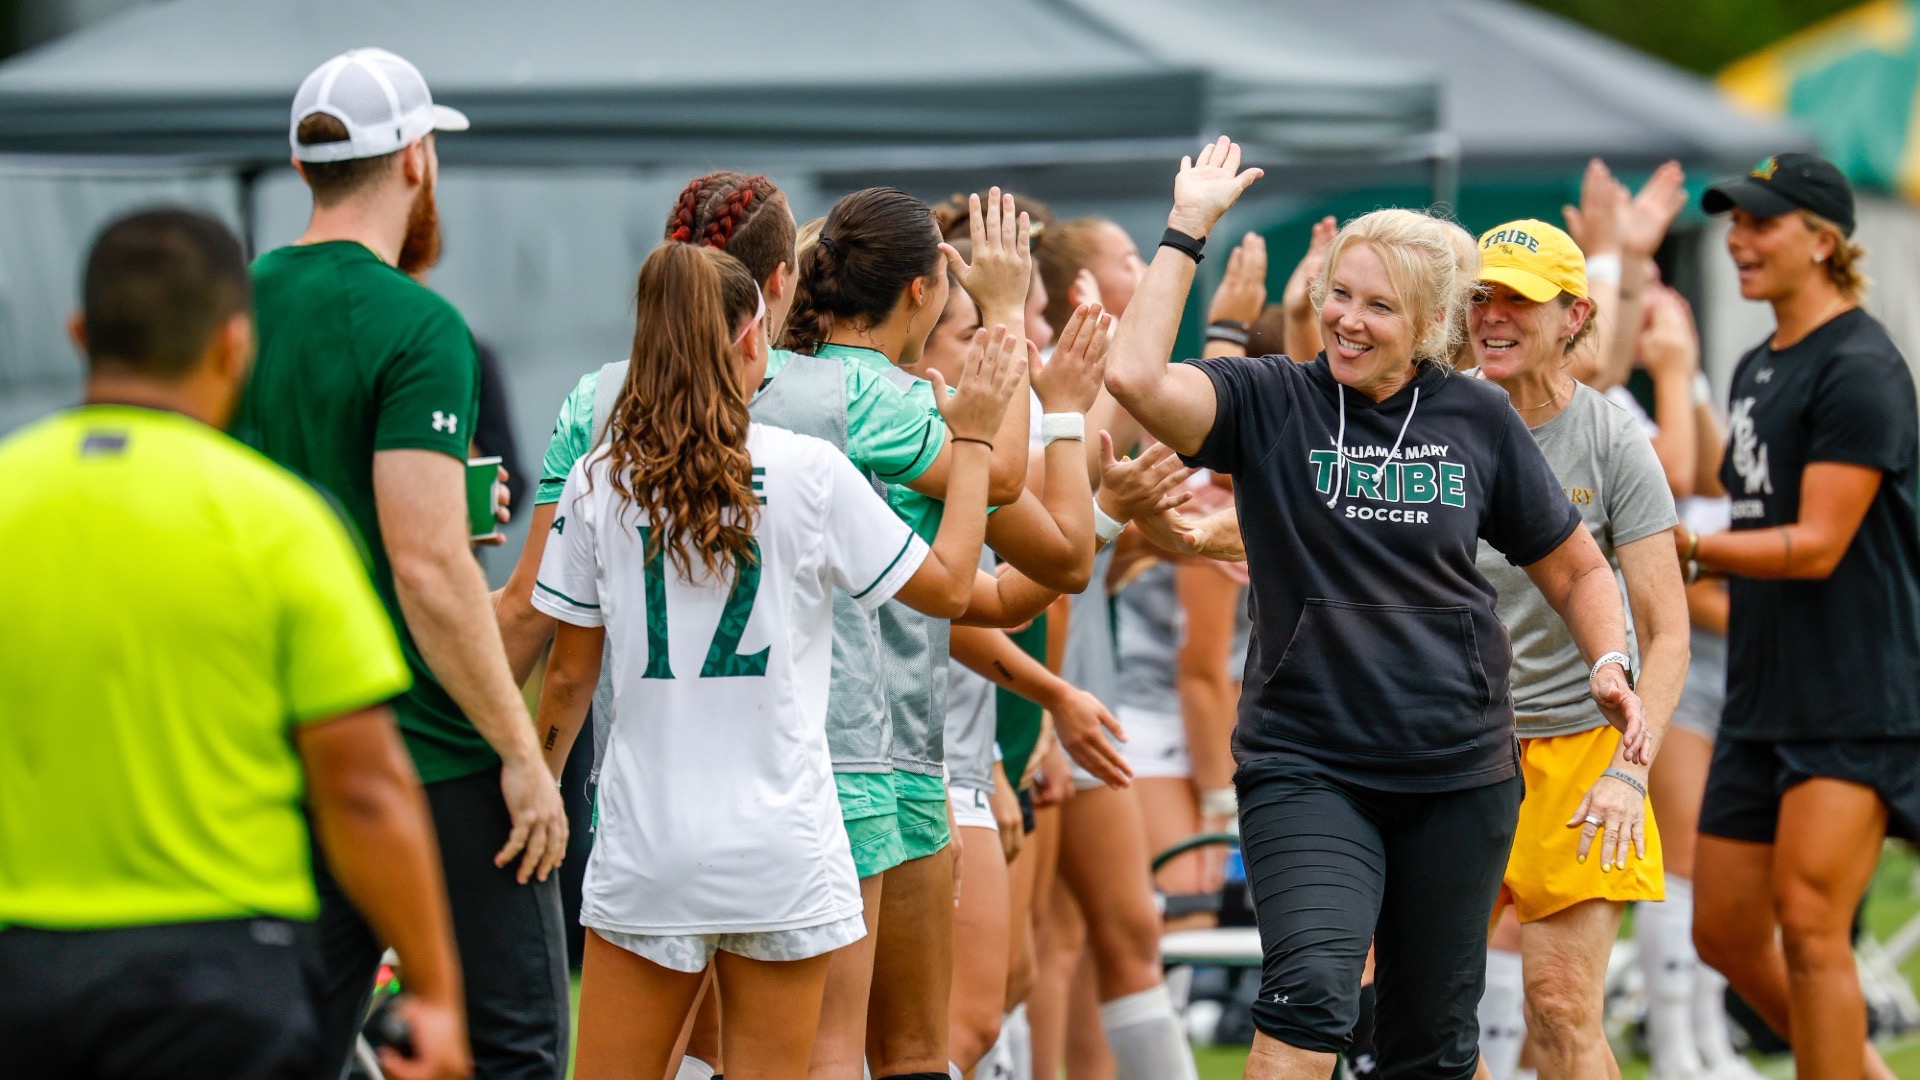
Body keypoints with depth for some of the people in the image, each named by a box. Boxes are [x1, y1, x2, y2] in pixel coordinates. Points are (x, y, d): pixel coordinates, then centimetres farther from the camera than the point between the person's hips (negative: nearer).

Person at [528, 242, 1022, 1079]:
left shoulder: (598, 483, 0)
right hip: (778, 844, -1)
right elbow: (948, 586, 5)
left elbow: (569, 677, 5)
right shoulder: (808, 472, -6)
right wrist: (973, 439, 15)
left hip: (645, 843, 2)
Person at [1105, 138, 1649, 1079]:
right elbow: (1135, 376, -21)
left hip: (1459, 772, 3)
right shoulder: (1268, 403, -2)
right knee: (1311, 994, -25)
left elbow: (1576, 569, 15)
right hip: (1306, 763, -3)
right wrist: (1186, 229, -16)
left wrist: (1609, 666, -3)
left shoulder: (1477, 419, 5)